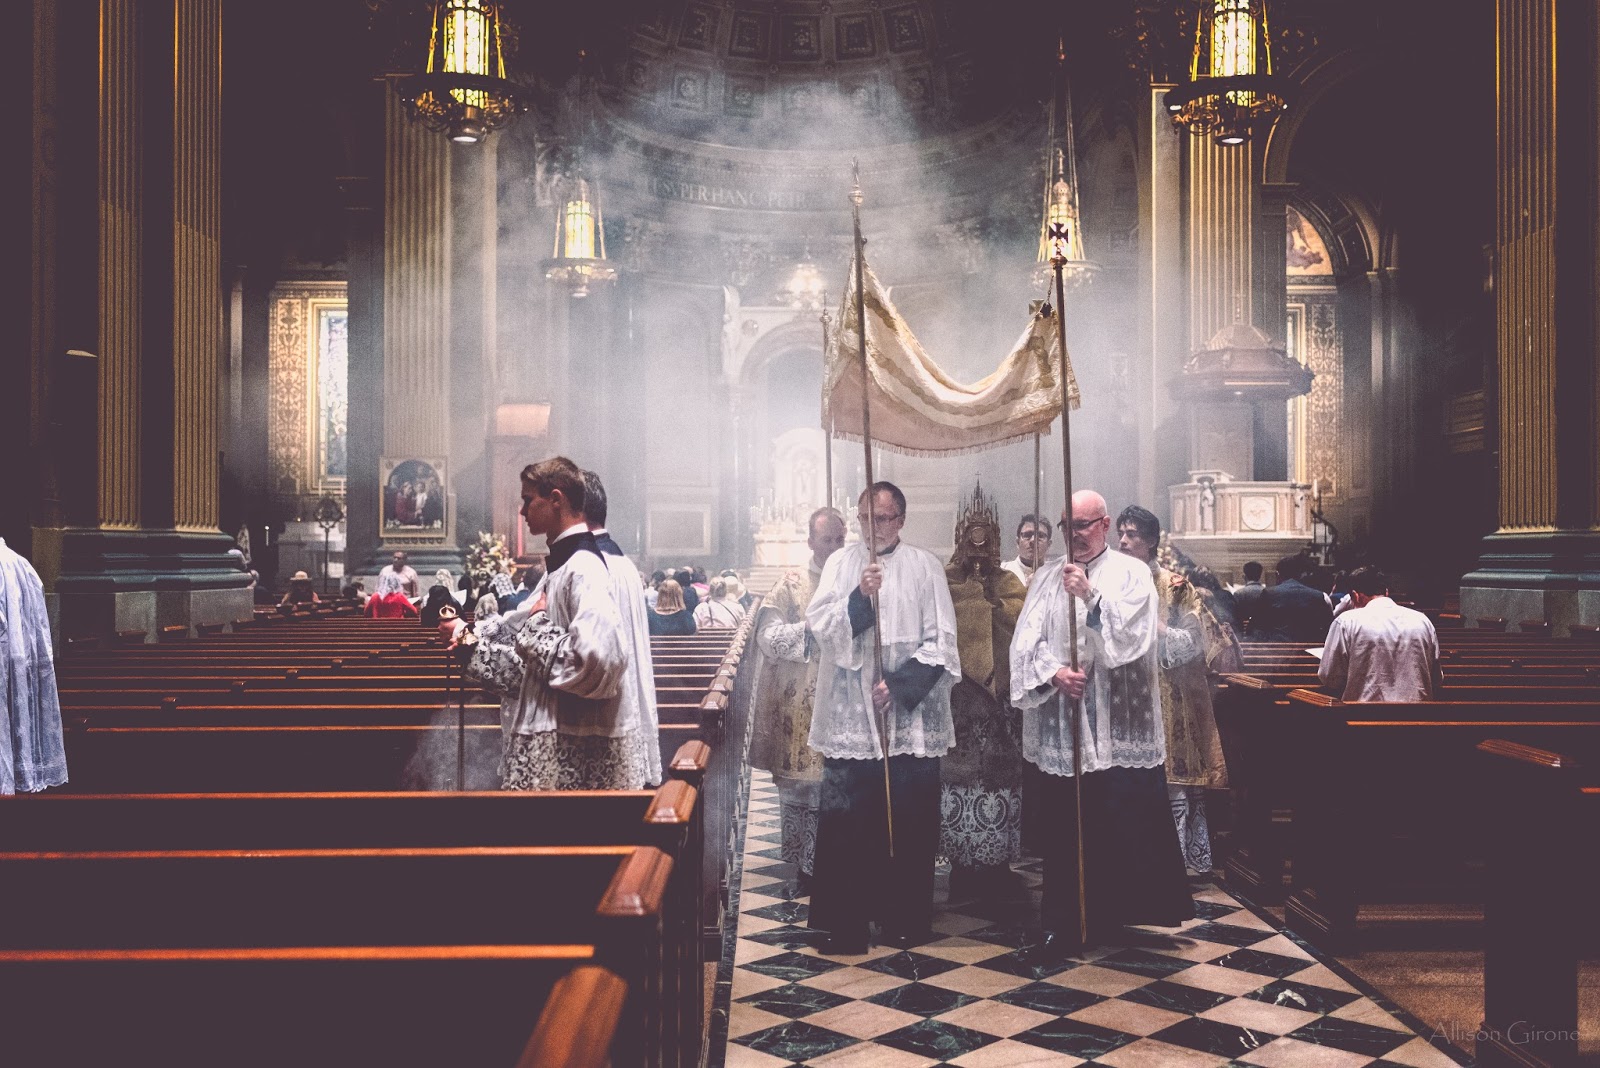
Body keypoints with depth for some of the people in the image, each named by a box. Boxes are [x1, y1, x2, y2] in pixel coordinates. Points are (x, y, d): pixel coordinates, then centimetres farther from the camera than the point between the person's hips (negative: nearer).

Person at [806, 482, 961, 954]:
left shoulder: (924, 565, 3)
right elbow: (820, 626, -3)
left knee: (909, 820, 5)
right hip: (850, 715, 1)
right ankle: (846, 921, 10)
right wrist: (859, 597, -19)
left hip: (911, 716, 0)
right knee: (845, 822, 0)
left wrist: (901, 683, -10)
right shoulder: (841, 563, 7)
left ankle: (905, 918, 19)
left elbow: (941, 640, 0)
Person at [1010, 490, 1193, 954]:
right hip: (1059, 726, 3)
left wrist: (1091, 596, -21)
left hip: (1116, 724, -2)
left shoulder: (1131, 573, 2)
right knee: (1063, 824, 6)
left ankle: (1109, 914, 17)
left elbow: (1132, 635, -11)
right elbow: (1026, 639, 3)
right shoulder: (1047, 577, 11)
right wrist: (1052, 672, -15)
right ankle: (1062, 923, 15)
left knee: (1117, 823, 1)